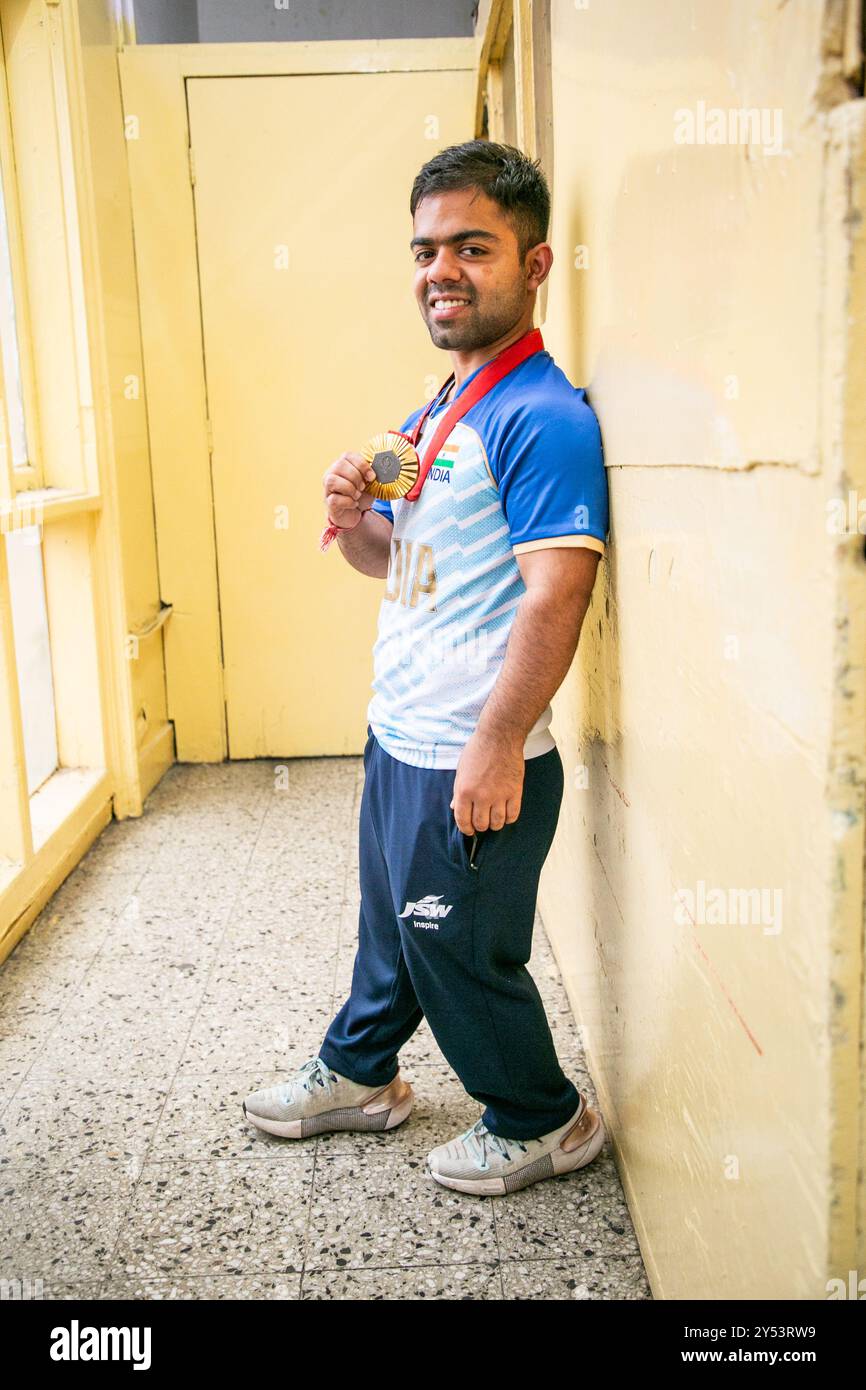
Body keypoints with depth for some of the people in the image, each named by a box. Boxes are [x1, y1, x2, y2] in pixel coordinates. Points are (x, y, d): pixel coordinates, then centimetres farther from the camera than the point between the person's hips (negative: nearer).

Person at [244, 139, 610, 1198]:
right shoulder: (435, 412, 12)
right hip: (397, 741, 9)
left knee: (462, 952, 9)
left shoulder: (542, 418, -19)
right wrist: (351, 521, -2)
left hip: (473, 765, -9)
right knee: (391, 927, 25)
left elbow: (555, 597, -25)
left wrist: (497, 749, -24)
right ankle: (356, 1075, 47)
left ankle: (540, 1121, 32)